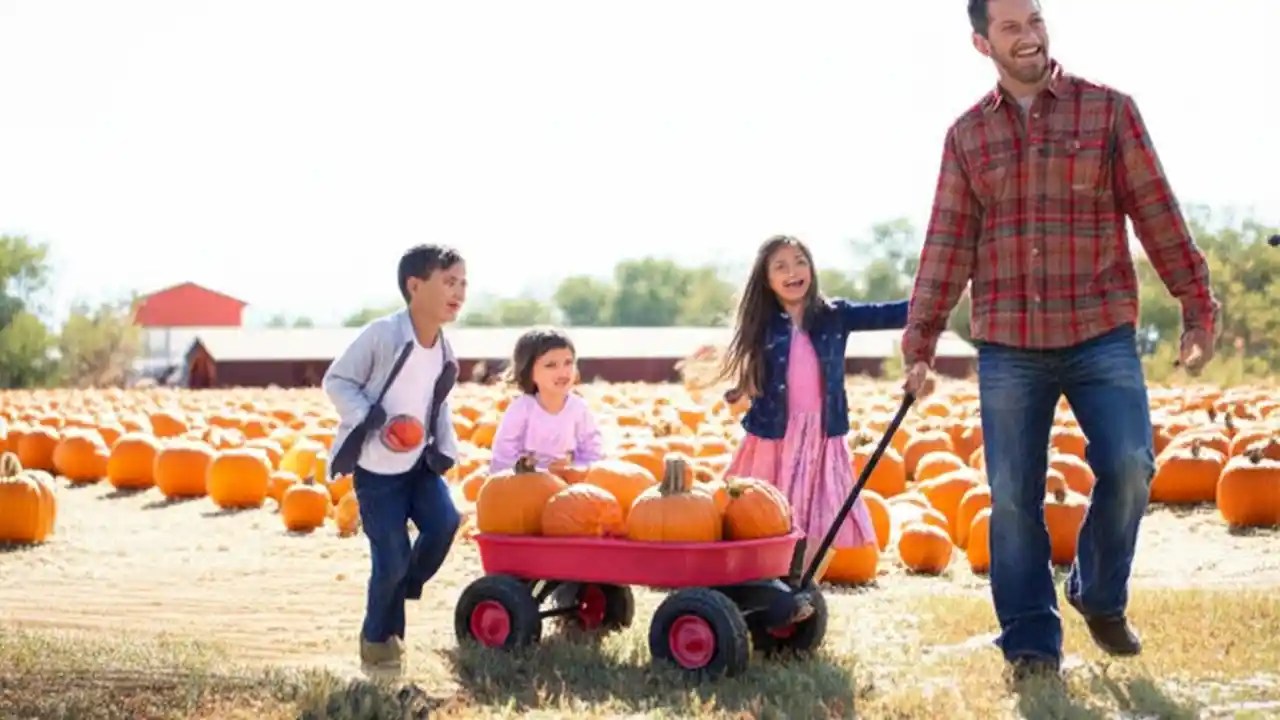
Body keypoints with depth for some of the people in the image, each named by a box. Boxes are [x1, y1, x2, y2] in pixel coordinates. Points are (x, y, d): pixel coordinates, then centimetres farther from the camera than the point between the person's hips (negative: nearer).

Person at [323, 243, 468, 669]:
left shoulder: (444, 352, 2)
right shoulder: (382, 334, -19)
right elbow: (336, 381, -13)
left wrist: (444, 449, -1)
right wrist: (374, 421, -24)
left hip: (418, 463, 6)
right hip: (376, 468, -5)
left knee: (444, 522, -19)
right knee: (392, 558, -7)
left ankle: (402, 592, 7)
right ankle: (378, 637, 17)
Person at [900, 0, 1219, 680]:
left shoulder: (1109, 110, 3)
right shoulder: (967, 135, 8)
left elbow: (1157, 214, 3)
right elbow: (947, 246, 8)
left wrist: (1197, 308, 2)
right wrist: (919, 345, 4)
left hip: (1101, 335, -1)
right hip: (1007, 347, 2)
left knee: (1128, 464, -14)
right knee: (1012, 495, 1)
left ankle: (1100, 596, 12)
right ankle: (1031, 643, 12)